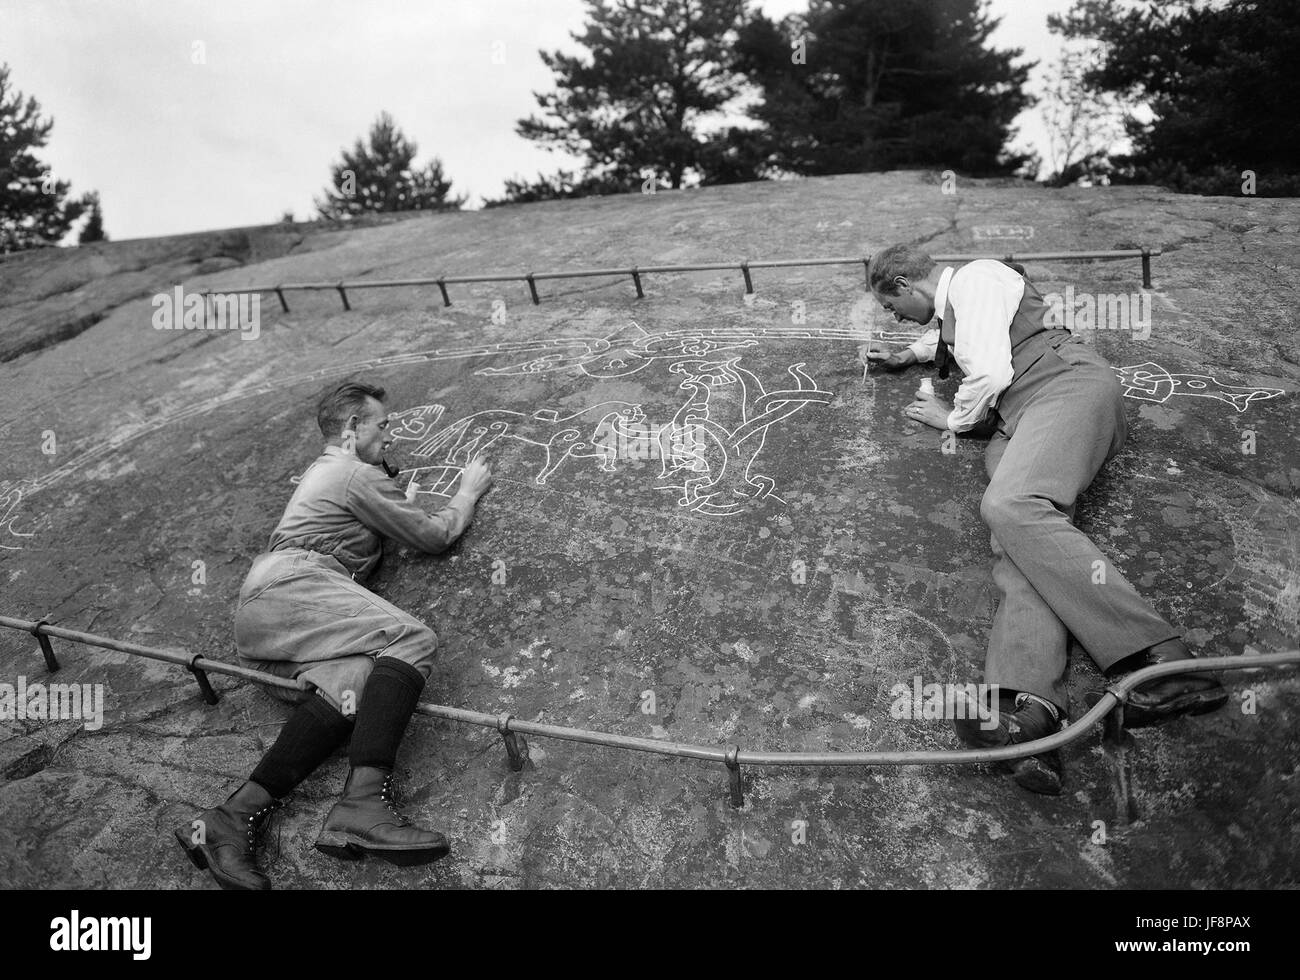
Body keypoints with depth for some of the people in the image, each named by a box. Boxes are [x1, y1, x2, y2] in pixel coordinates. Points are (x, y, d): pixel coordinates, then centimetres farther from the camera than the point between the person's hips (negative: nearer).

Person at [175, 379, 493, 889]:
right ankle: (364, 803, -42)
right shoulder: (357, 475, 5)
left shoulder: (318, 471, 35)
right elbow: (433, 536, 9)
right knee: (410, 638, -24)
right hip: (292, 583, -9)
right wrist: (469, 491, 24)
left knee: (350, 686, -17)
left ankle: (233, 819, -34)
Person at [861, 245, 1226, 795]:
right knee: (1016, 543, -22)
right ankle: (1027, 706, -48)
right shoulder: (953, 308, 36)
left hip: (1068, 385, -8)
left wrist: (951, 418, 10)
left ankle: (1159, 661, -44)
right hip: (1016, 423, 8)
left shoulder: (975, 278, 7)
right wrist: (901, 358, 49)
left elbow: (990, 373, -5)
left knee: (1010, 507, -35)